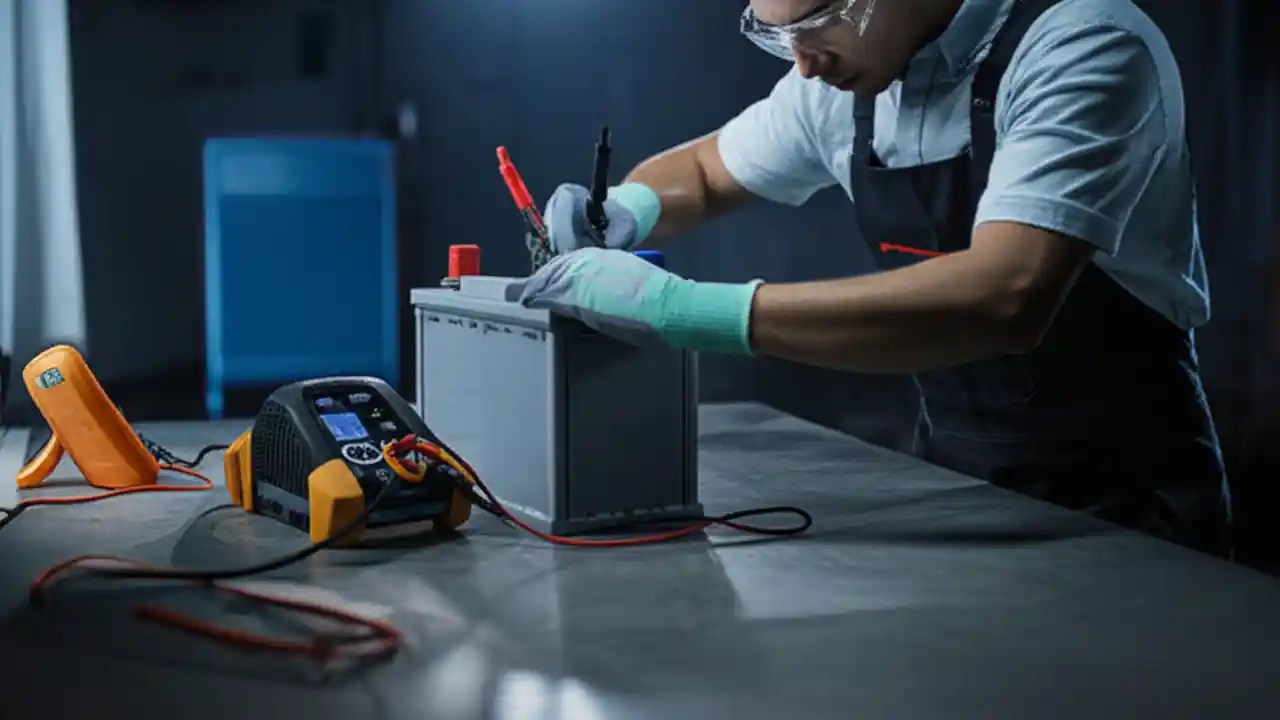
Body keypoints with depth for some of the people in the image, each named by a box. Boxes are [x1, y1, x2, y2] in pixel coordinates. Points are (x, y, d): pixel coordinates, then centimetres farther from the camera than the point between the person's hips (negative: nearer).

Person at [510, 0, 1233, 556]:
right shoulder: (842, 77, -1)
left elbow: (1004, 299, -36)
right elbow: (702, 170, 16)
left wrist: (684, 307, -37)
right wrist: (626, 211, -8)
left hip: (1118, 497, -5)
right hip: (952, 483, 5)